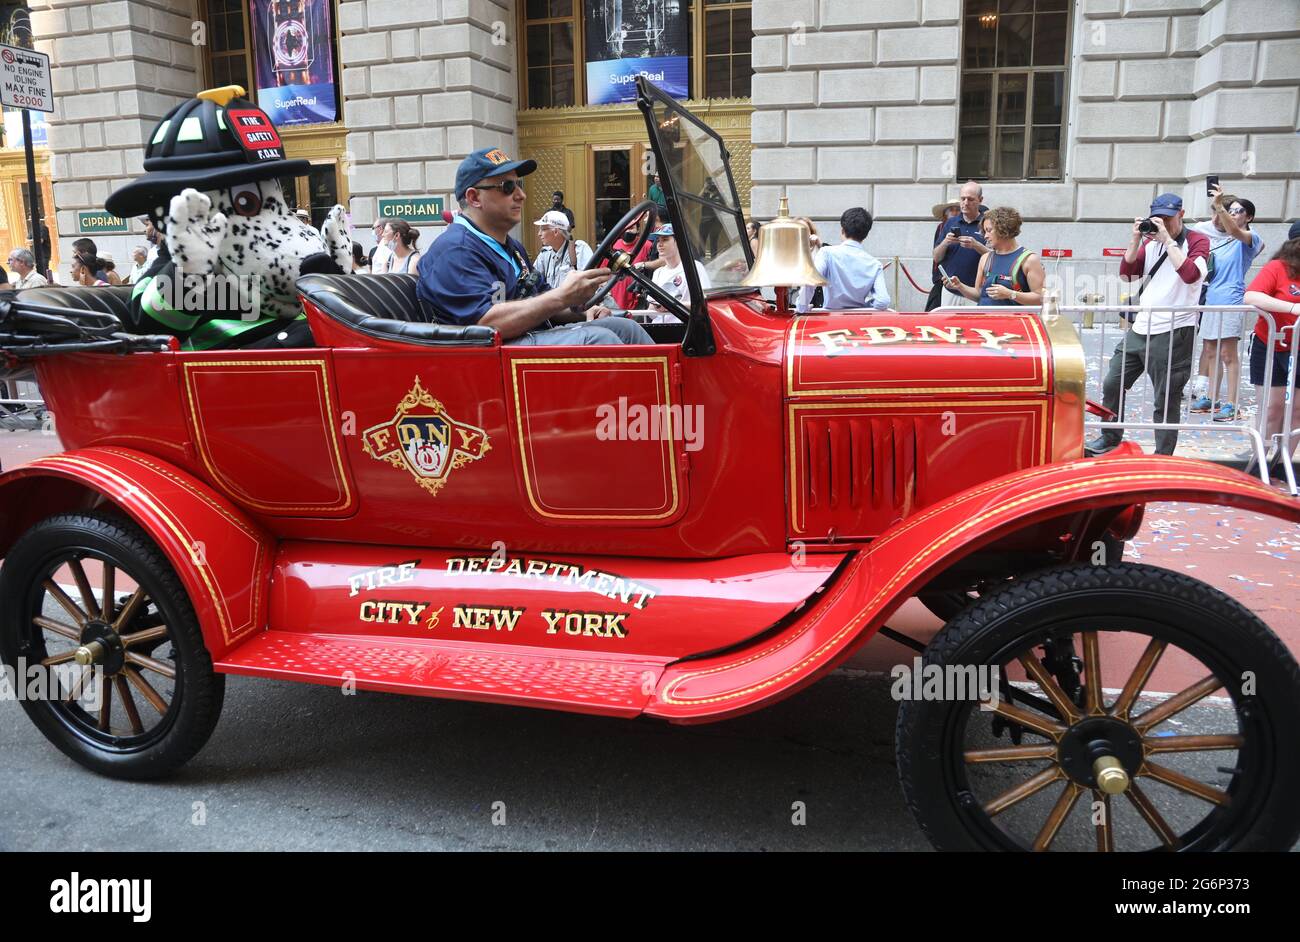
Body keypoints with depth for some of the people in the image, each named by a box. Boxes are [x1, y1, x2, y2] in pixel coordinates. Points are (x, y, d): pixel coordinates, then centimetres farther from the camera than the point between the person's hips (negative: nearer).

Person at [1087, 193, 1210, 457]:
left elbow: (1191, 275, -21)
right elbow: (1127, 274, 7)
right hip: (1141, 328, 6)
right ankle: (1110, 437, 26)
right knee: (1112, 383, 9)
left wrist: (1168, 240, -17)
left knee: (1166, 400, 0)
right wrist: (1136, 240, -3)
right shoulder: (1150, 241, 14)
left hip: (1174, 333, -6)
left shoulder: (1197, 241, -3)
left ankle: (1162, 457, 9)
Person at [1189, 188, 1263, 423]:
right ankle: (1210, 398, 17)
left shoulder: (1250, 238, 0)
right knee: (1211, 352, 9)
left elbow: (1235, 231, -23)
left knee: (1228, 354, -10)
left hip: (1231, 300, -7)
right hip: (1211, 298, 7)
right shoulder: (1224, 241, 21)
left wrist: (1219, 206, -33)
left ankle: (1231, 405, -9)